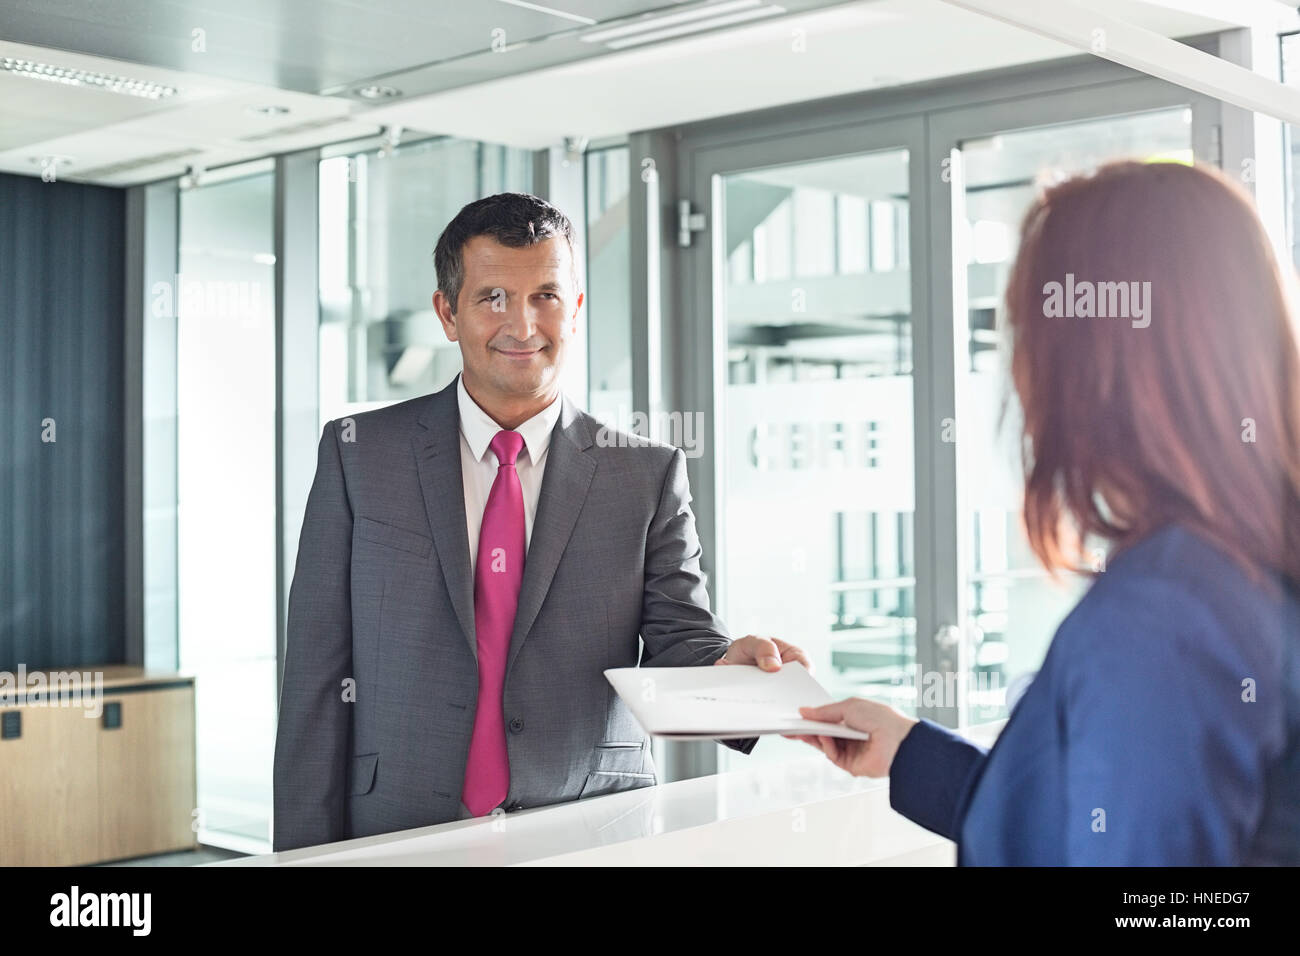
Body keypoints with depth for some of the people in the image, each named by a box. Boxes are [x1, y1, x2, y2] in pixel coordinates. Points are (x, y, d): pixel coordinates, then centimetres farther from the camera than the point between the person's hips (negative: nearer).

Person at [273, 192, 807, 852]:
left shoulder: (648, 474, 8)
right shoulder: (357, 455, 8)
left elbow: (680, 641, 3)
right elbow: (316, 675, 6)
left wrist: (729, 671, -20)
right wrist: (306, 856, 0)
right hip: (402, 838, 0)